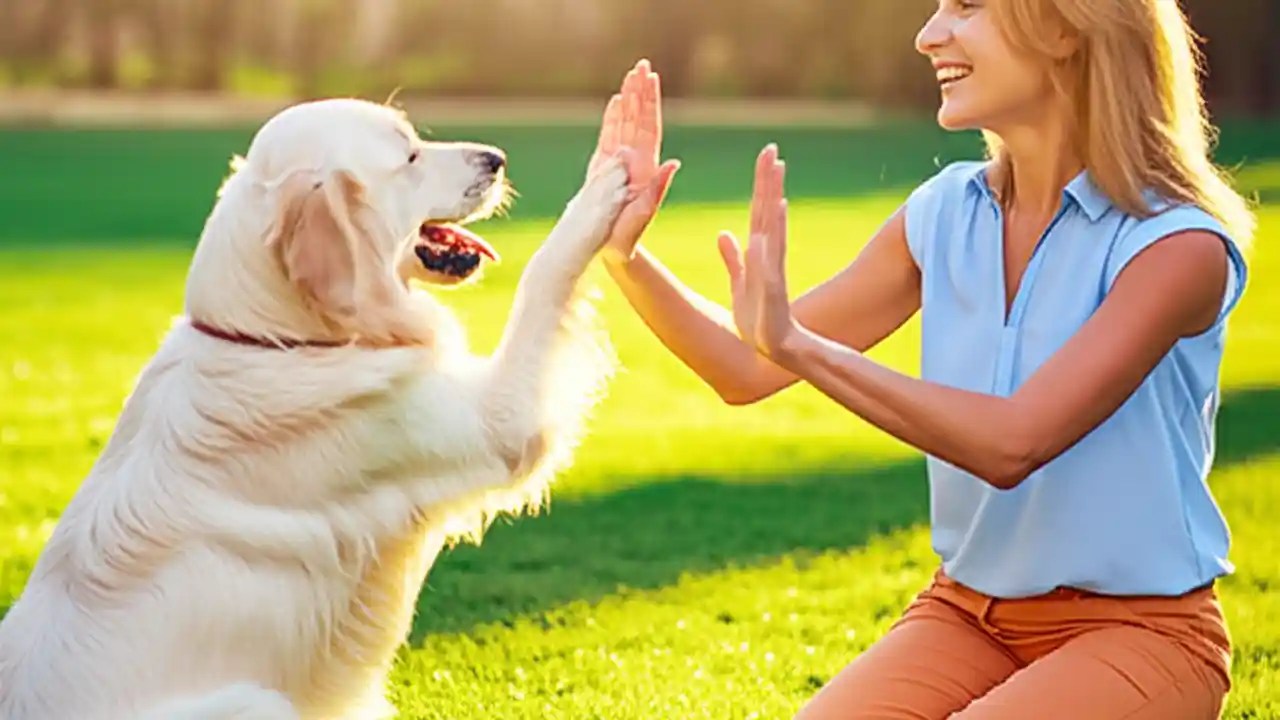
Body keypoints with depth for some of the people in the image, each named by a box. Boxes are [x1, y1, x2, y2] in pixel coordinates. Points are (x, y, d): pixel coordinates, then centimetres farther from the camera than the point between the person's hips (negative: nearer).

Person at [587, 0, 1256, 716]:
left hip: (1136, 630, -4)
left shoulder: (1178, 245, -17)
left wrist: (798, 343, -33)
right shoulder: (945, 213, 1)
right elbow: (750, 370, 4)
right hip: (967, 612, 5)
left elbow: (1012, 444, -28)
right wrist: (625, 253, -10)